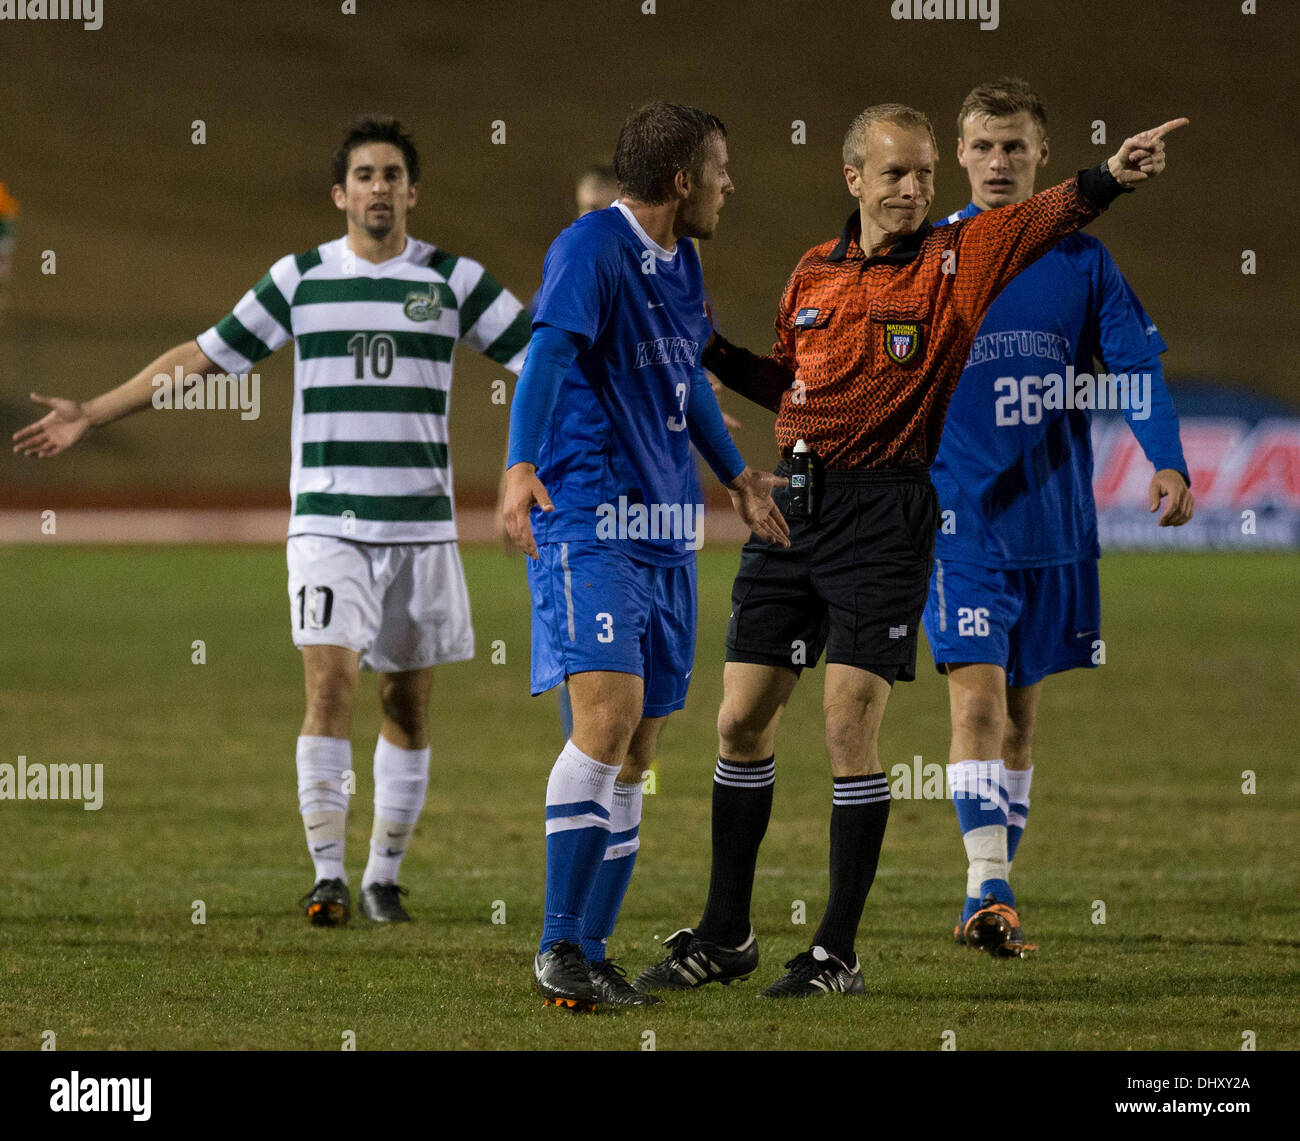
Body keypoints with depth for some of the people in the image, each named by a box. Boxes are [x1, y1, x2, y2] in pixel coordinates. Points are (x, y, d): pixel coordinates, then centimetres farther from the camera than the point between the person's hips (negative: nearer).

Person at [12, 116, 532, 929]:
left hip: (422, 525, 1)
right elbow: (200, 358, 8)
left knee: (408, 704, 5)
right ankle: (329, 877, -11)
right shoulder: (301, 278, 4)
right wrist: (92, 415, 6)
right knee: (330, 684, -15)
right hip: (327, 521, -1)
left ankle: (385, 877, 18)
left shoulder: (453, 280, 3)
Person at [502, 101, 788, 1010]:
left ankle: (592, 953, 11)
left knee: (638, 750, 6)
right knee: (610, 712, -20)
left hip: (666, 527, 9)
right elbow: (549, 352, -25)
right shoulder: (591, 248, -11)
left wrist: (737, 476, 41)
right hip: (587, 519, -8)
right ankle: (559, 944, -13)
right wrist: (522, 468, -39)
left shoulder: (683, 262, 16)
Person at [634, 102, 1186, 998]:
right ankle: (726, 936, 19)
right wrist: (716, 352, 12)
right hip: (791, 509, 5)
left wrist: (1109, 179, -36)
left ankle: (838, 953, 0)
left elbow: (1043, 220, -19)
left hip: (885, 517, -5)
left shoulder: (950, 264, -2)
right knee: (742, 720, 7)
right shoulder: (814, 274, 13)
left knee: (850, 729, -8)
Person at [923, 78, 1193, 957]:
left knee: (1021, 711, 9)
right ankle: (988, 892, -21)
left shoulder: (1079, 258, 4)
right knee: (978, 699, -16)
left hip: (1055, 523, 3)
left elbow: (1137, 366, 1)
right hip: (961, 520, -3)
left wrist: (1168, 461, -14)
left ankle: (997, 892, 18)